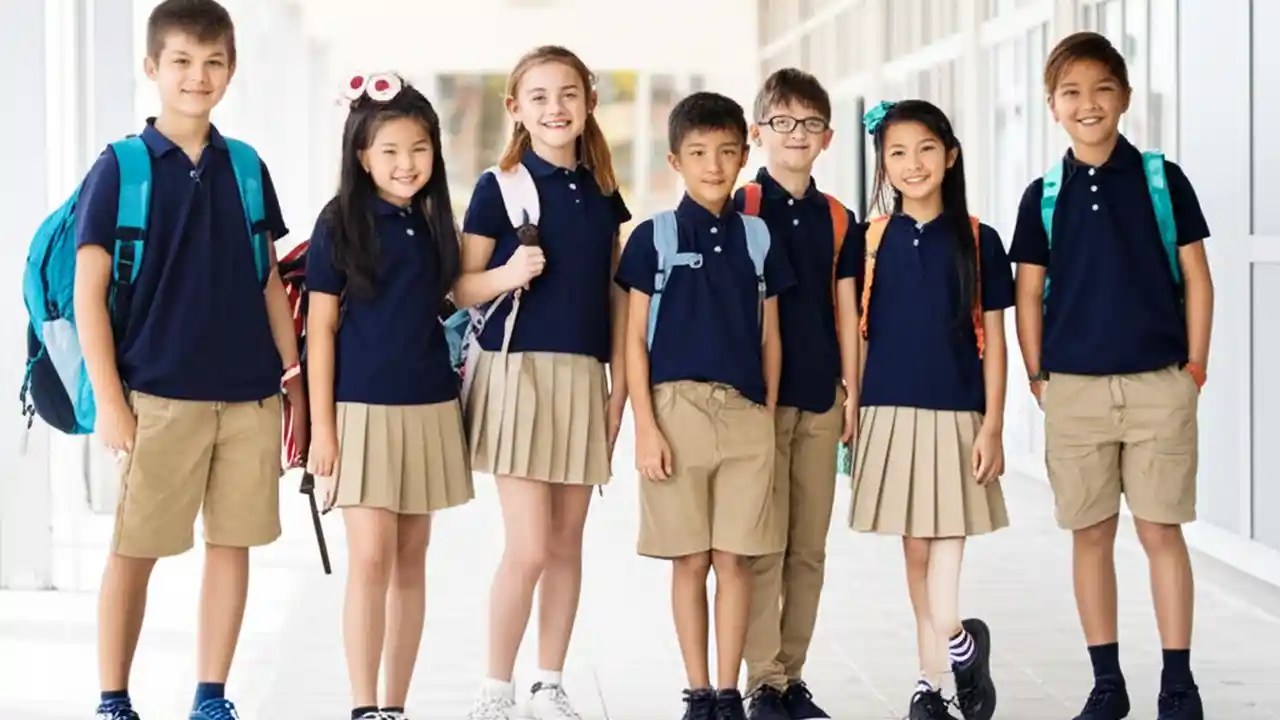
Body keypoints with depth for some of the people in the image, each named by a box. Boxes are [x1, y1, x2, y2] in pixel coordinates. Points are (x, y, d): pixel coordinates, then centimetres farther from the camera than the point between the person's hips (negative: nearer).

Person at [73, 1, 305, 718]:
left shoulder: (246, 167, 8)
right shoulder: (120, 168, -3)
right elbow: (89, 292, -4)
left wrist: (294, 376, 10)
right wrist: (110, 401, -10)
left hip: (250, 393, 4)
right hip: (158, 395, -3)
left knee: (233, 543, 7)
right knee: (135, 550, 2)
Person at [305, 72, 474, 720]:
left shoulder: (433, 221, 8)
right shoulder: (341, 222, -5)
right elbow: (320, 327, -5)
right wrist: (321, 425, -9)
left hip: (428, 407, 5)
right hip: (361, 408, -5)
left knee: (411, 561, 7)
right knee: (371, 559, -9)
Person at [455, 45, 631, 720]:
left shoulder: (602, 193, 10)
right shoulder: (498, 187, -3)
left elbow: (614, 295, 13)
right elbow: (462, 289, -1)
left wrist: (619, 386, 8)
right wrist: (507, 275, -21)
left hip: (585, 377, 4)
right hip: (519, 370, -4)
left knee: (567, 543, 8)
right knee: (528, 547, -9)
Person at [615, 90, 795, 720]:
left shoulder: (758, 238, 9)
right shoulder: (655, 236, 1)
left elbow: (770, 338, 13)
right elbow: (635, 339, 0)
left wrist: (769, 418, 7)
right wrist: (645, 426, -6)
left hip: (745, 412, 2)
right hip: (677, 407, -2)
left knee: (734, 559, 3)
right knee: (689, 560, 3)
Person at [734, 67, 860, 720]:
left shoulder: (837, 219, 11)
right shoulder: (740, 208, -1)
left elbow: (846, 312, 13)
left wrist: (851, 390, 7)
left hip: (819, 397, 4)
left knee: (809, 546, 6)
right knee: (763, 544, -4)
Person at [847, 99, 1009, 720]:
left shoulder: (977, 241, 1)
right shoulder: (872, 241, 4)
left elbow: (992, 339, 1)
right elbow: (857, 333, 7)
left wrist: (992, 425, -5)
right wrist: (850, 415, 3)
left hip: (957, 414, -2)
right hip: (892, 413, 2)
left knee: (945, 544, -6)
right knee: (916, 549, 7)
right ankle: (960, 645, 19)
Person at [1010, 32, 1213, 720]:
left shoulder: (1162, 180, 1)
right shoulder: (1043, 197, 5)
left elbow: (1196, 280, 3)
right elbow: (1029, 295, 9)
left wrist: (1195, 368, -1)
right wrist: (1039, 379, 4)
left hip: (1158, 385, -2)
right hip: (1074, 390, 2)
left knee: (1161, 531, 0)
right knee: (1091, 534, 7)